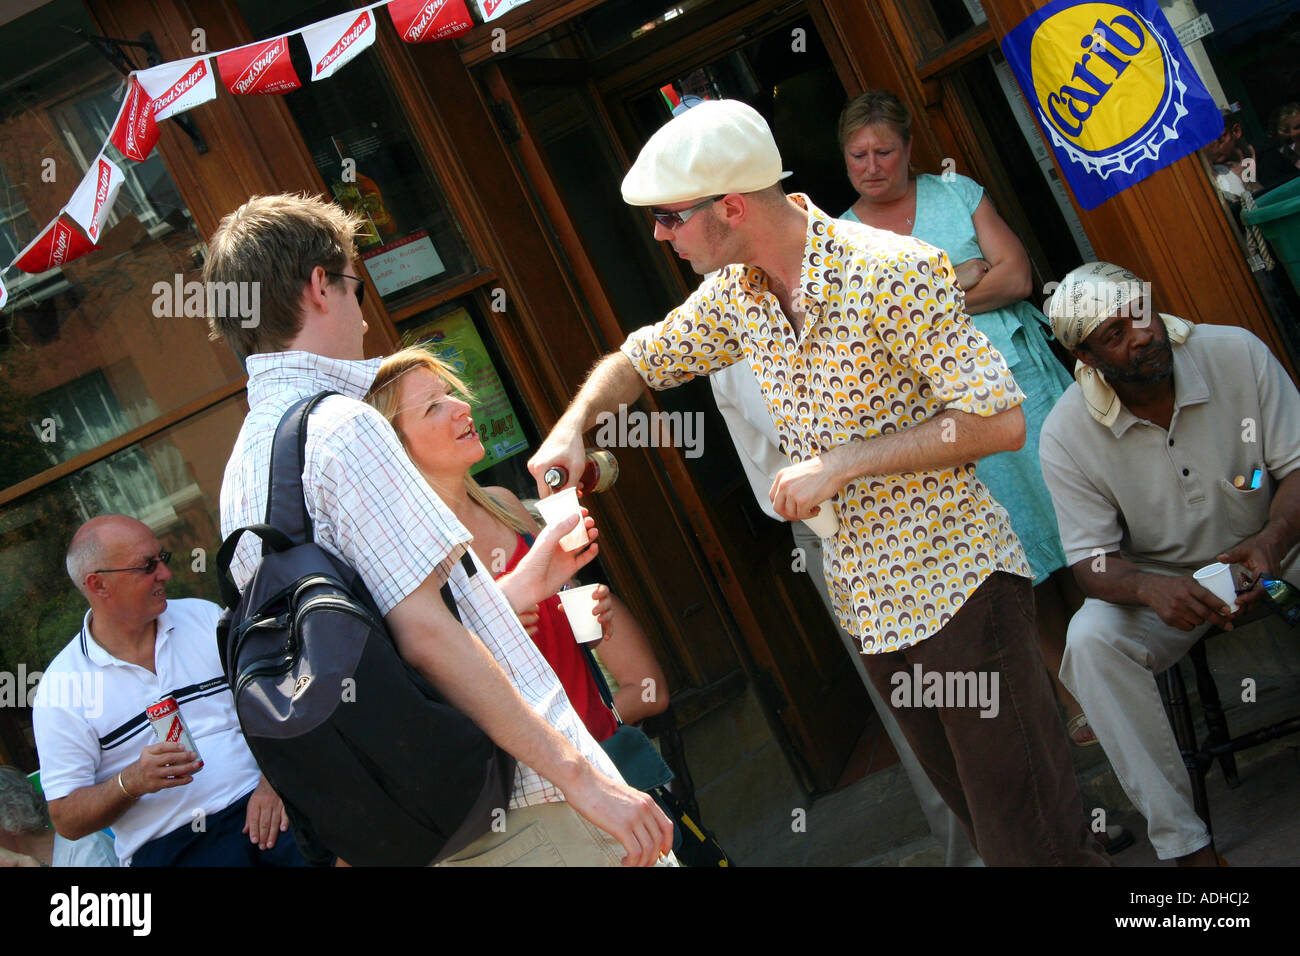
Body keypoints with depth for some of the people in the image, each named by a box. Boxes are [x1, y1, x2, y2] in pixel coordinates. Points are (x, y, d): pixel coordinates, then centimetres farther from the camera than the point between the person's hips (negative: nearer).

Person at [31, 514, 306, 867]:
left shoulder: (206, 617, 13)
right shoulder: (61, 685, 1)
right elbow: (66, 820, 2)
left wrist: (272, 781, -8)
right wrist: (131, 782, -17)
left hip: (258, 810, 3)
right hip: (167, 846, -2)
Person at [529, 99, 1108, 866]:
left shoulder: (893, 272, -19)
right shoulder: (734, 295, 4)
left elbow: (1000, 421, -19)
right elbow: (641, 359, 21)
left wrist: (844, 463, -20)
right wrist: (573, 426, 1)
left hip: (958, 587, -7)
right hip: (868, 600, 7)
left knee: (1032, 833, -2)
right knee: (977, 811, 17)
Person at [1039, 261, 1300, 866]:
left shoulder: (1238, 354, -14)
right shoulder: (1067, 433, -15)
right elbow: (1092, 563, -12)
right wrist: (1151, 590, -35)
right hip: (1161, 579, 0)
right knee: (1089, 639, -28)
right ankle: (1182, 841, -22)